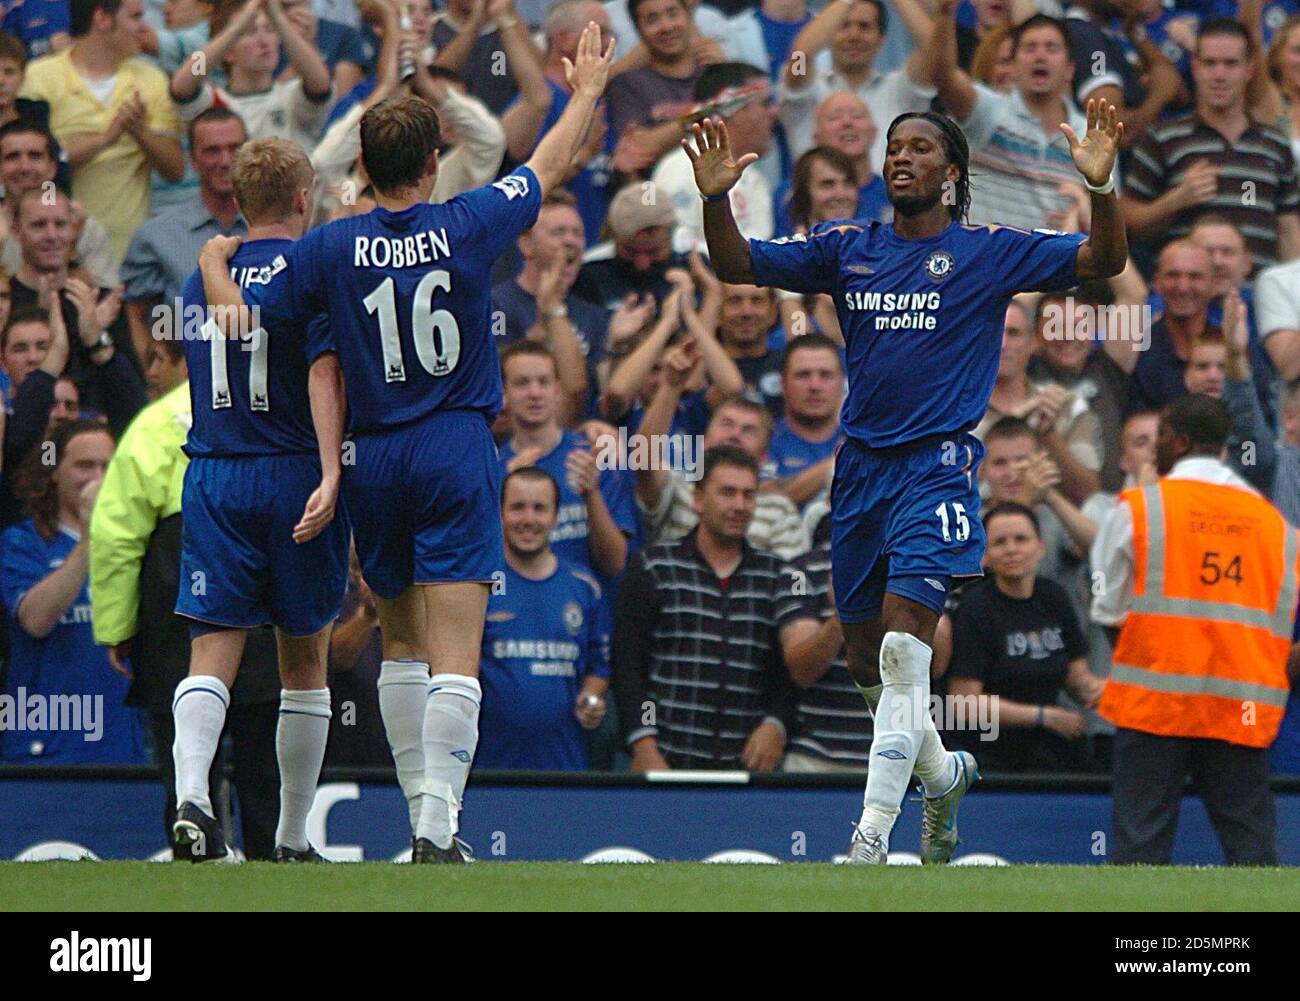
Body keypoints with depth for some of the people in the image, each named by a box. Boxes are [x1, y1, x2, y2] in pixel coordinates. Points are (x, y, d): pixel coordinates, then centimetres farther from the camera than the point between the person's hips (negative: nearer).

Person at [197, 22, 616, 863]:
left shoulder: (330, 249, -4)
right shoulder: (466, 227, -5)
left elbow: (241, 316, 1)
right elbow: (548, 168, 11)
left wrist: (213, 266, 22)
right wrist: (587, 92, 28)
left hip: (375, 462, 2)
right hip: (457, 451, -2)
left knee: (402, 645, 19)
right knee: (454, 658, -8)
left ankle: (426, 816, 21)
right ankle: (438, 828, -19)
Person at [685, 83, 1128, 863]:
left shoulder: (989, 253, 0)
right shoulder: (847, 249, 10)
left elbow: (1104, 261, -6)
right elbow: (738, 266, 8)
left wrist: (1102, 188, -24)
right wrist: (716, 199, -11)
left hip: (937, 469, -5)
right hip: (861, 469, 5)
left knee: (903, 647, -18)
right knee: (868, 665, 11)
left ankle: (872, 838, -20)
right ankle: (945, 774, 38)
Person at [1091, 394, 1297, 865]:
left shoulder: (1138, 508, -2)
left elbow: (1107, 609, 2)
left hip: (1155, 694, -3)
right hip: (1244, 707, 3)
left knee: (1141, 841, -1)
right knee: (1251, 840, 5)